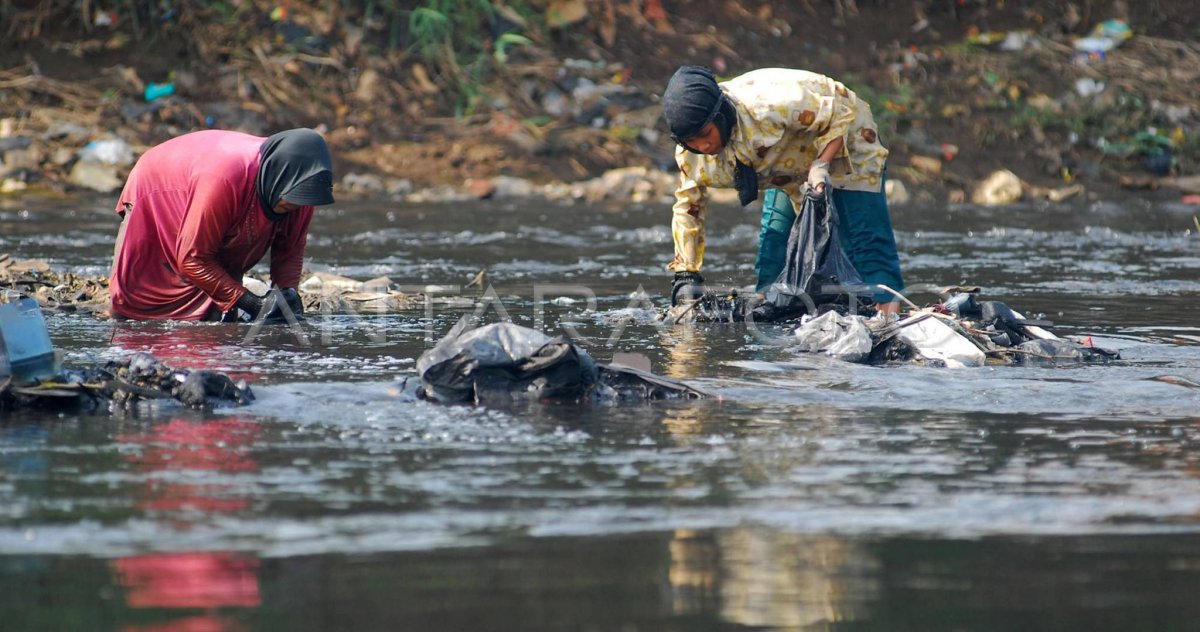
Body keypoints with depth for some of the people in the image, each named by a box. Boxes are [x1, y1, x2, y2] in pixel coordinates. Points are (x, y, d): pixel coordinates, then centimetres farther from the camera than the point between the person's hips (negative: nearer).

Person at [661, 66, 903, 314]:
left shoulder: (766, 105, -41)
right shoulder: (689, 154, -19)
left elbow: (841, 115, -29)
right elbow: (687, 209, -4)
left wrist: (821, 166, -39)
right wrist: (685, 276, -10)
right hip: (789, 170, 6)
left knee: (867, 244, -16)